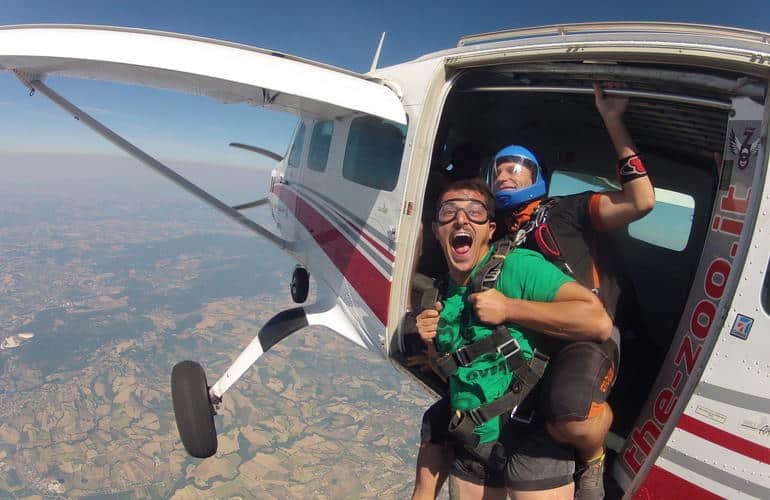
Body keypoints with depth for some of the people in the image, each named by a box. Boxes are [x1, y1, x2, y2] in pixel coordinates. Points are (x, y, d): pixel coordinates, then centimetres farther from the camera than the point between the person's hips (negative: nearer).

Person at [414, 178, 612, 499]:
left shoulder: (517, 265, -15)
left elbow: (599, 322, -25)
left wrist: (508, 308, -23)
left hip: (532, 440, -6)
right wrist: (432, 341, -2)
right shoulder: (444, 292, 6)